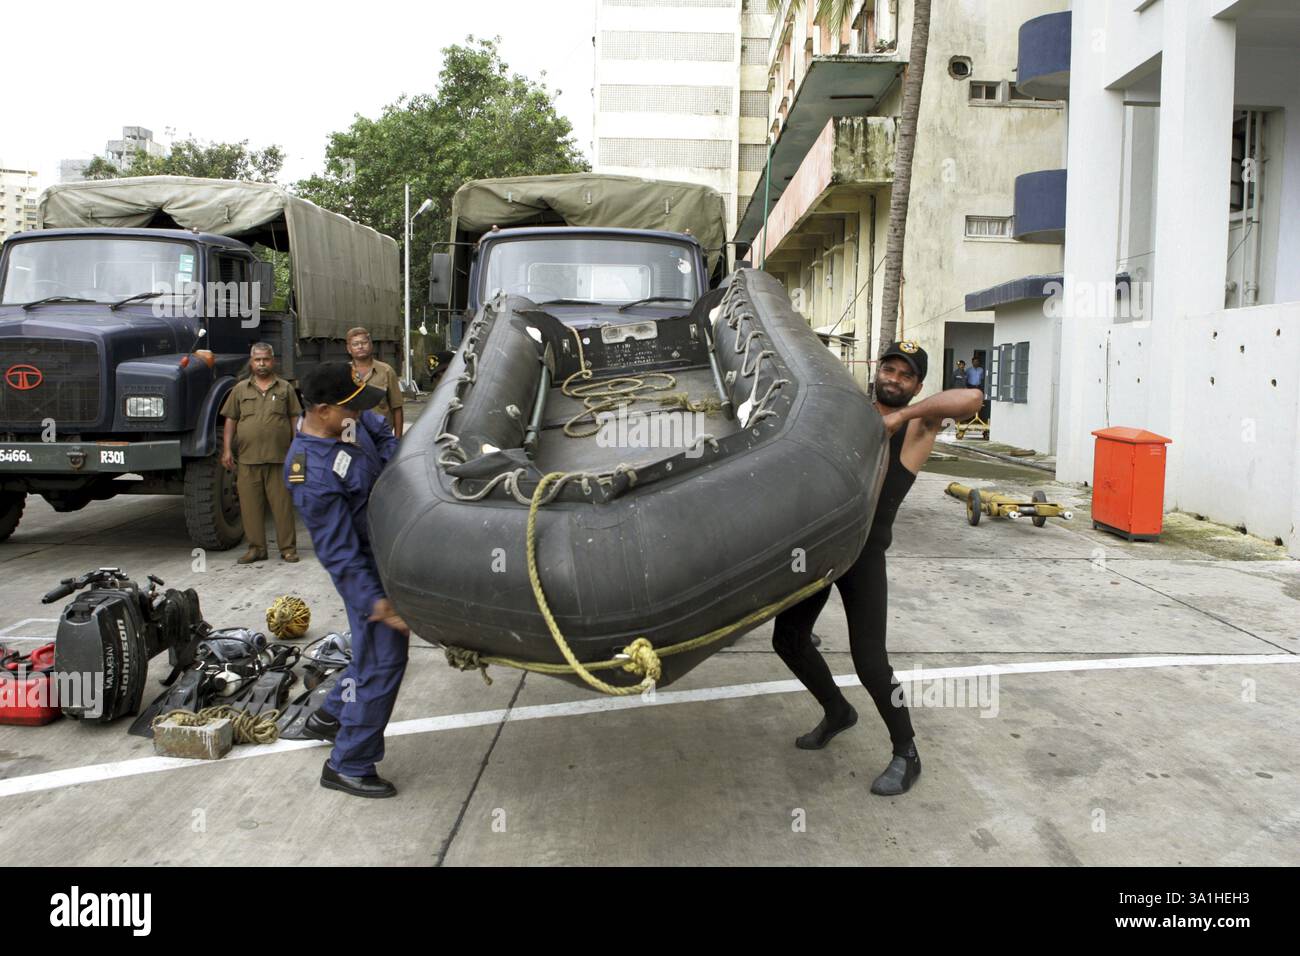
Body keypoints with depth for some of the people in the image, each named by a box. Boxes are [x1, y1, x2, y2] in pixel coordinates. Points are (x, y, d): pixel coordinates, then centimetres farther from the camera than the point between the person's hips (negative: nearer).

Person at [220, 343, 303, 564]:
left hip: (279, 457, -1)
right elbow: (230, 420, 10)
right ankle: (256, 548, 12)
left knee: (282, 504, 0)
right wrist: (227, 450, 1)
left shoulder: (285, 388, 10)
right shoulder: (240, 389, 12)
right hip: (247, 459, 2)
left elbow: (295, 419, 8)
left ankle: (288, 548, 8)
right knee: (250, 505, 3)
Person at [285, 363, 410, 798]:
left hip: (390, 550, 10)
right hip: (366, 568, -10)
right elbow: (338, 553, -28)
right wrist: (374, 601, -28)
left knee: (378, 648, 24)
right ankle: (348, 765, 12)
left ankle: (330, 716, 44)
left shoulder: (347, 420, -6)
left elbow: (381, 432, 17)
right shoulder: (314, 475, -31)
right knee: (381, 662, -3)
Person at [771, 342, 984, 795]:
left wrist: (901, 416, -22)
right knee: (788, 638, 13)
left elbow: (972, 397, -20)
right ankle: (837, 712, 38)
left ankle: (906, 755, 15)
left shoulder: (920, 422, -1)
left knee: (869, 660, -9)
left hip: (864, 551, -6)